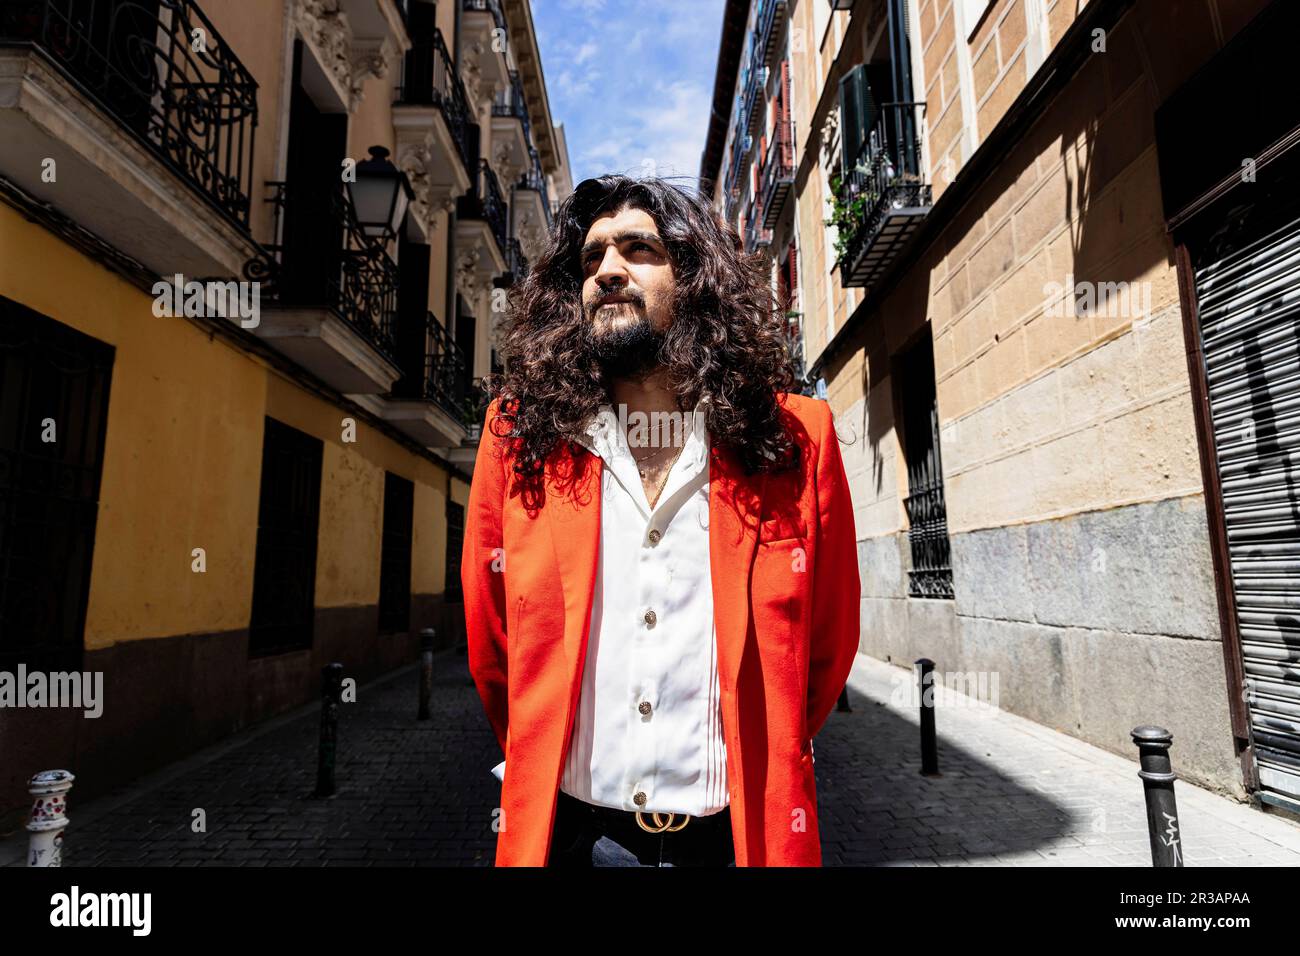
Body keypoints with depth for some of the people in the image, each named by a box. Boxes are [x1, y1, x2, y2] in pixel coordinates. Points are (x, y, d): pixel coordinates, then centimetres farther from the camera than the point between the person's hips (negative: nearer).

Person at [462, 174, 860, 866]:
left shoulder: (795, 440, -9)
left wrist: (758, 772, 7)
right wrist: (538, 778, 11)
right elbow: (489, 642, 3)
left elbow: (826, 645, 1)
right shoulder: (517, 434, -7)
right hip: (566, 834, 1)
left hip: (736, 836, 0)